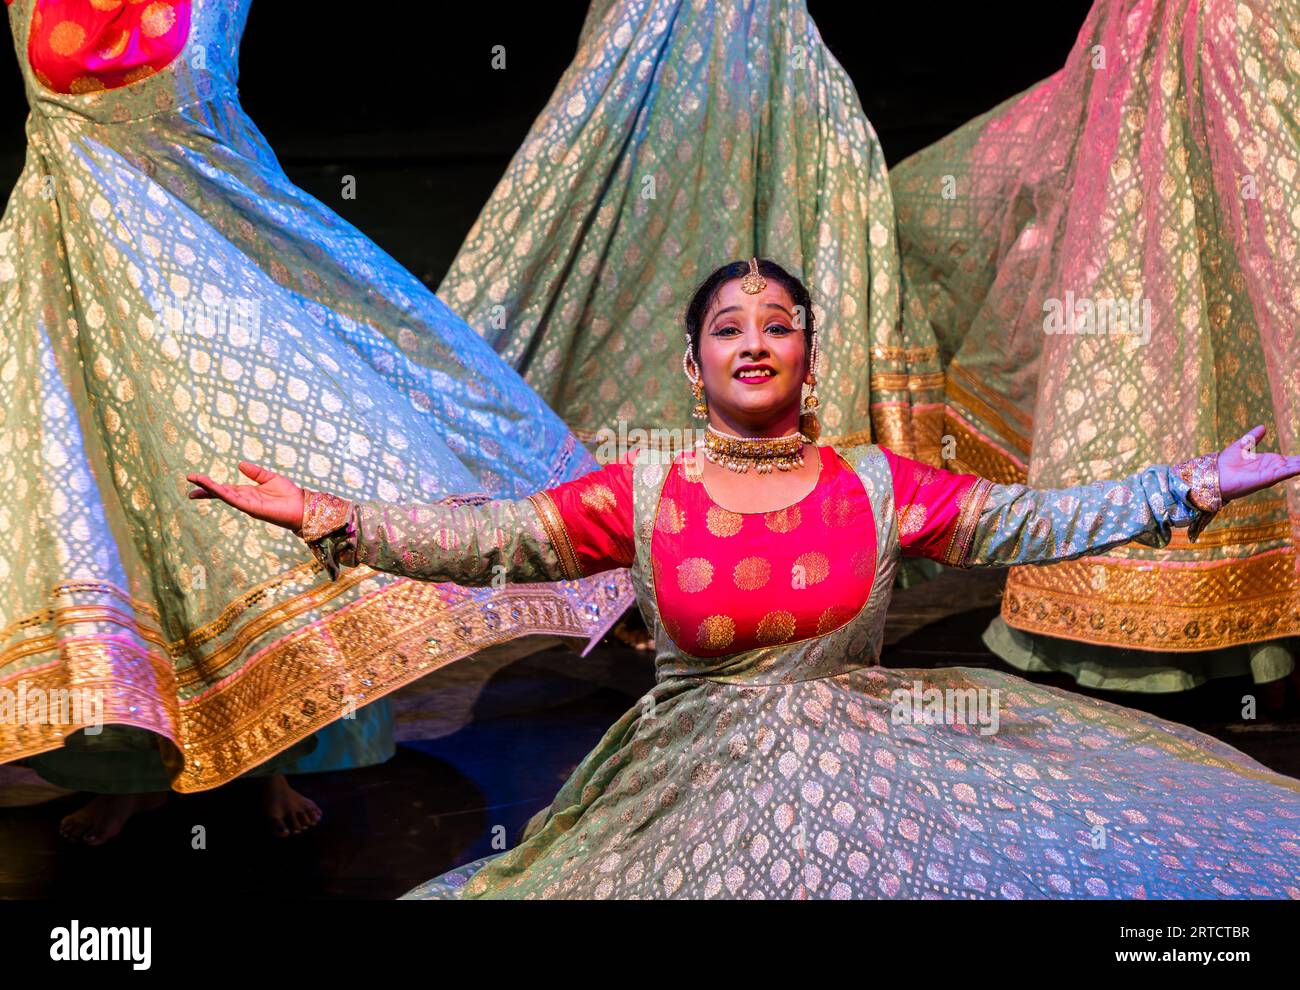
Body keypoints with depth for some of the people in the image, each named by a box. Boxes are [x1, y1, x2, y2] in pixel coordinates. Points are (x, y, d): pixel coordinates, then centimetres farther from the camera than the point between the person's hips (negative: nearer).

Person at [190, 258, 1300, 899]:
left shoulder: (877, 483, 1)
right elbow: (494, 537, -8)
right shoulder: (643, 490, -1)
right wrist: (330, 517, -18)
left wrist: (1192, 487, -3)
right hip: (695, 782, -1)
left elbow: (1030, 521, 2)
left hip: (867, 757, 1)